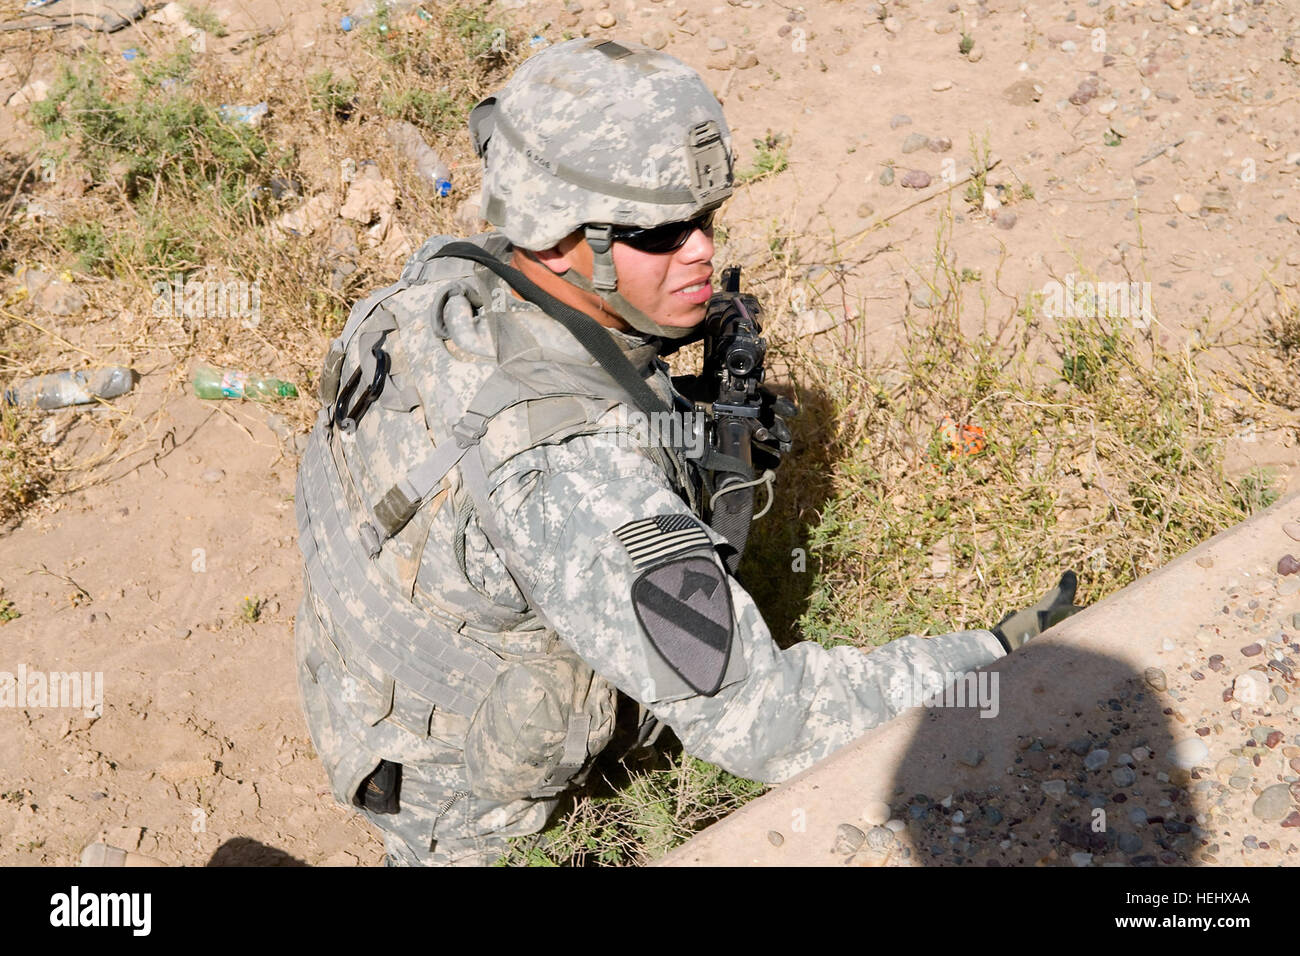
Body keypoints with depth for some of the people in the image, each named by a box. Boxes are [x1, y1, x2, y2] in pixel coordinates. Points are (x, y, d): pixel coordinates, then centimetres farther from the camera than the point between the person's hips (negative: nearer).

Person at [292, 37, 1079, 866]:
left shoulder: (444, 281, -20)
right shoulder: (572, 475, -46)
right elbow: (751, 719, -43)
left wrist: (690, 430, -4)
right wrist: (992, 668, -35)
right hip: (461, 781, -5)